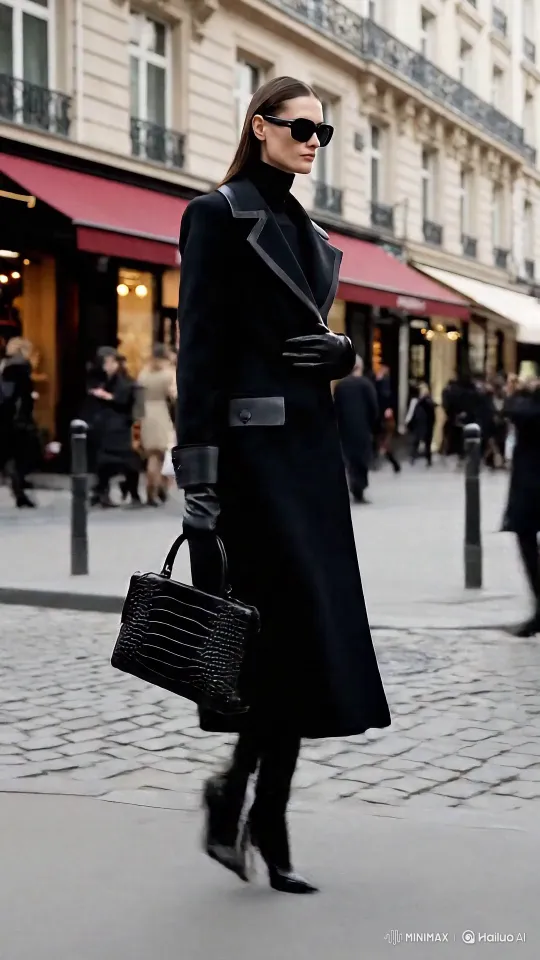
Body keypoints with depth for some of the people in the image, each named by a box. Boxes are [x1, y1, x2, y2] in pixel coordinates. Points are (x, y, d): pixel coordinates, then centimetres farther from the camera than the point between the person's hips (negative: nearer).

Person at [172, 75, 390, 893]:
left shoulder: (306, 231, 19)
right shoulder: (219, 215, -4)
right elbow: (200, 346, -11)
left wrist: (342, 352, -1)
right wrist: (197, 473, -18)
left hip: (313, 444, 8)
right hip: (252, 445, -8)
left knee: (303, 637, 5)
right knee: (299, 628, -11)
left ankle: (266, 821, 13)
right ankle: (236, 790, 8)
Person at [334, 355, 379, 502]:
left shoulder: (340, 385, 3)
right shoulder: (366, 384, -6)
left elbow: (336, 407, 3)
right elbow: (374, 407, -8)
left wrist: (339, 425, 9)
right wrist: (373, 427, 3)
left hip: (345, 428, 3)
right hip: (363, 428, -3)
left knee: (350, 459, 12)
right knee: (362, 460, 2)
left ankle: (355, 490, 11)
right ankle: (358, 492, -5)